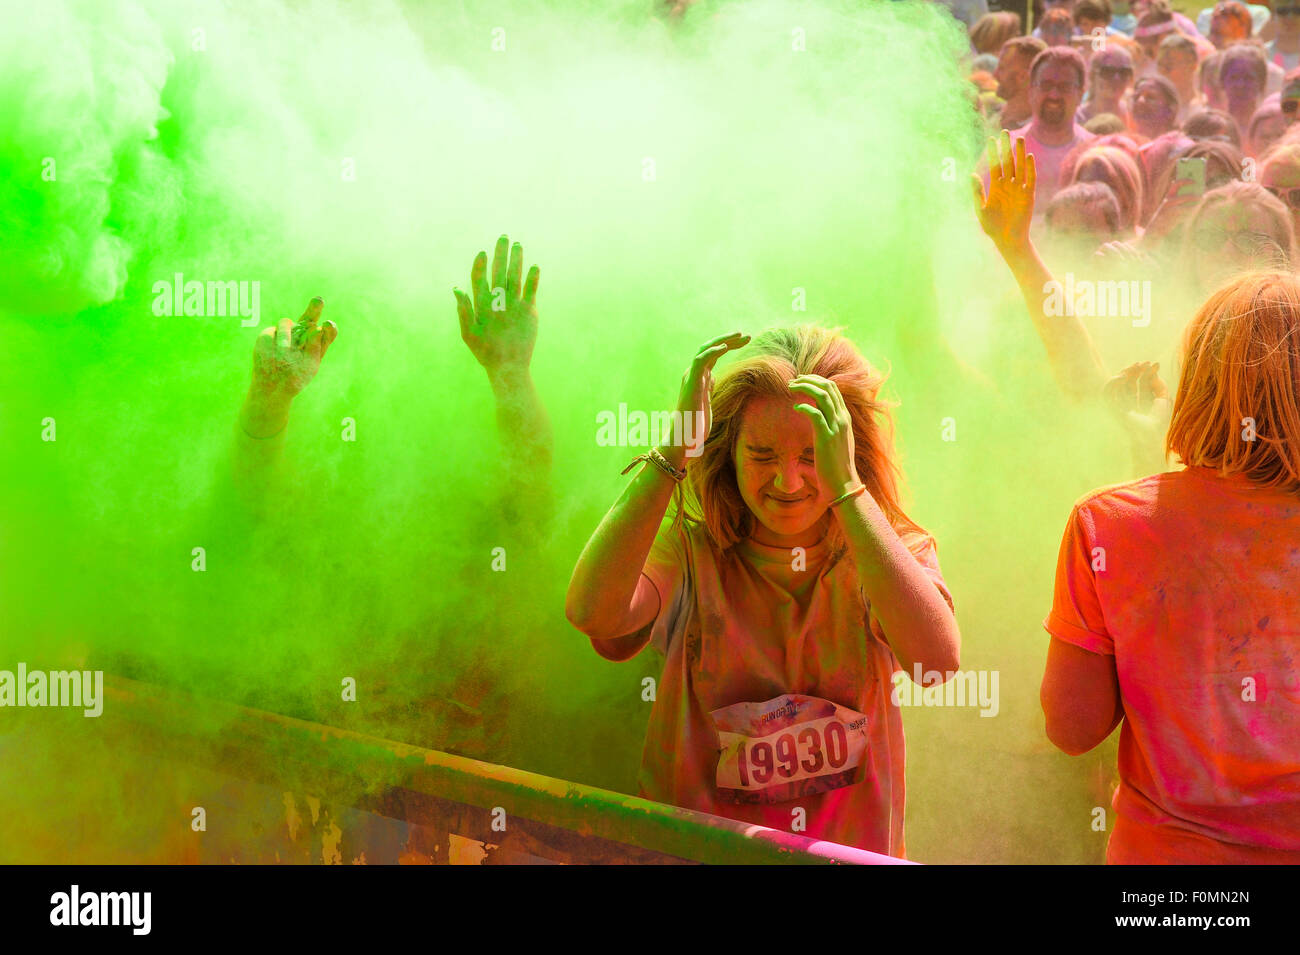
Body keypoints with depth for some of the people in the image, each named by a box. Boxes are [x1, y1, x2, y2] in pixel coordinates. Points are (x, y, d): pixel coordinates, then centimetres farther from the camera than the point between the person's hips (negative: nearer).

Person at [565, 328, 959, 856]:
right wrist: (677, 450, -21)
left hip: (852, 847, 1)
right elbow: (591, 612, -23)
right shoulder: (688, 547, -3)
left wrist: (845, 486, -23)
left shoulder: (896, 550, -1)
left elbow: (937, 662, -22)